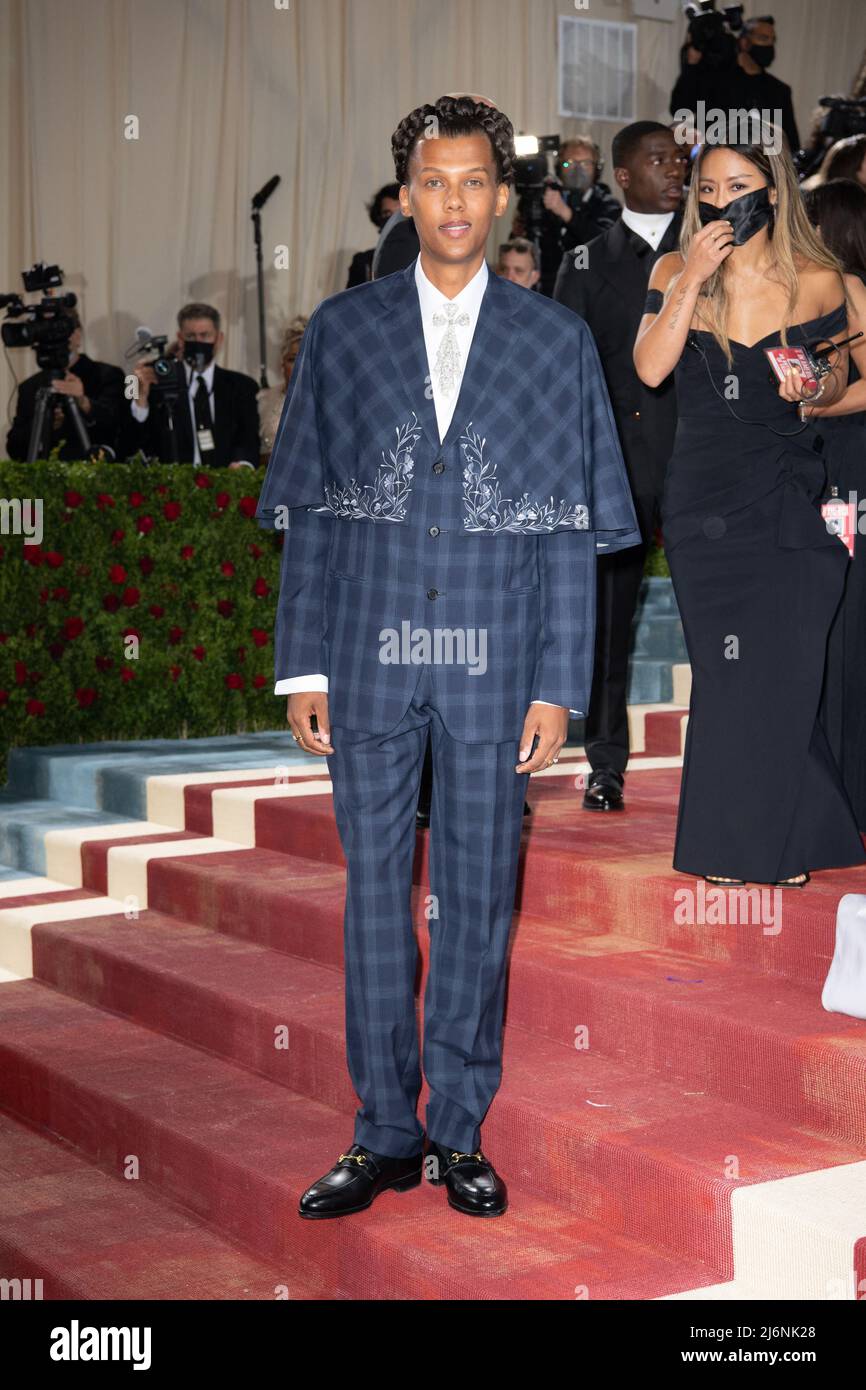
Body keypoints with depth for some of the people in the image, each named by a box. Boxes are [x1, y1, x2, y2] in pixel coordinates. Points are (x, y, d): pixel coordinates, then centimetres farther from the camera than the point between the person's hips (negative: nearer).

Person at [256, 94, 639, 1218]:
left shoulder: (556, 342, 6)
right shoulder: (343, 331, 7)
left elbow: (570, 529, 3)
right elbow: (308, 511, 7)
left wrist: (558, 687, -3)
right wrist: (302, 665, 1)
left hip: (494, 661, 0)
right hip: (370, 656, 1)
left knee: (480, 894, 6)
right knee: (375, 889, 5)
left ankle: (459, 1130, 19)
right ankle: (385, 1133, 17)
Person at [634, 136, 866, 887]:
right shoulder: (675, 272, 1)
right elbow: (650, 369, -12)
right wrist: (693, 280, -19)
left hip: (788, 496, -1)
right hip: (703, 500, 1)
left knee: (780, 672, 0)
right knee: (725, 673, 6)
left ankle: (772, 843, 18)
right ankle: (737, 844, 20)